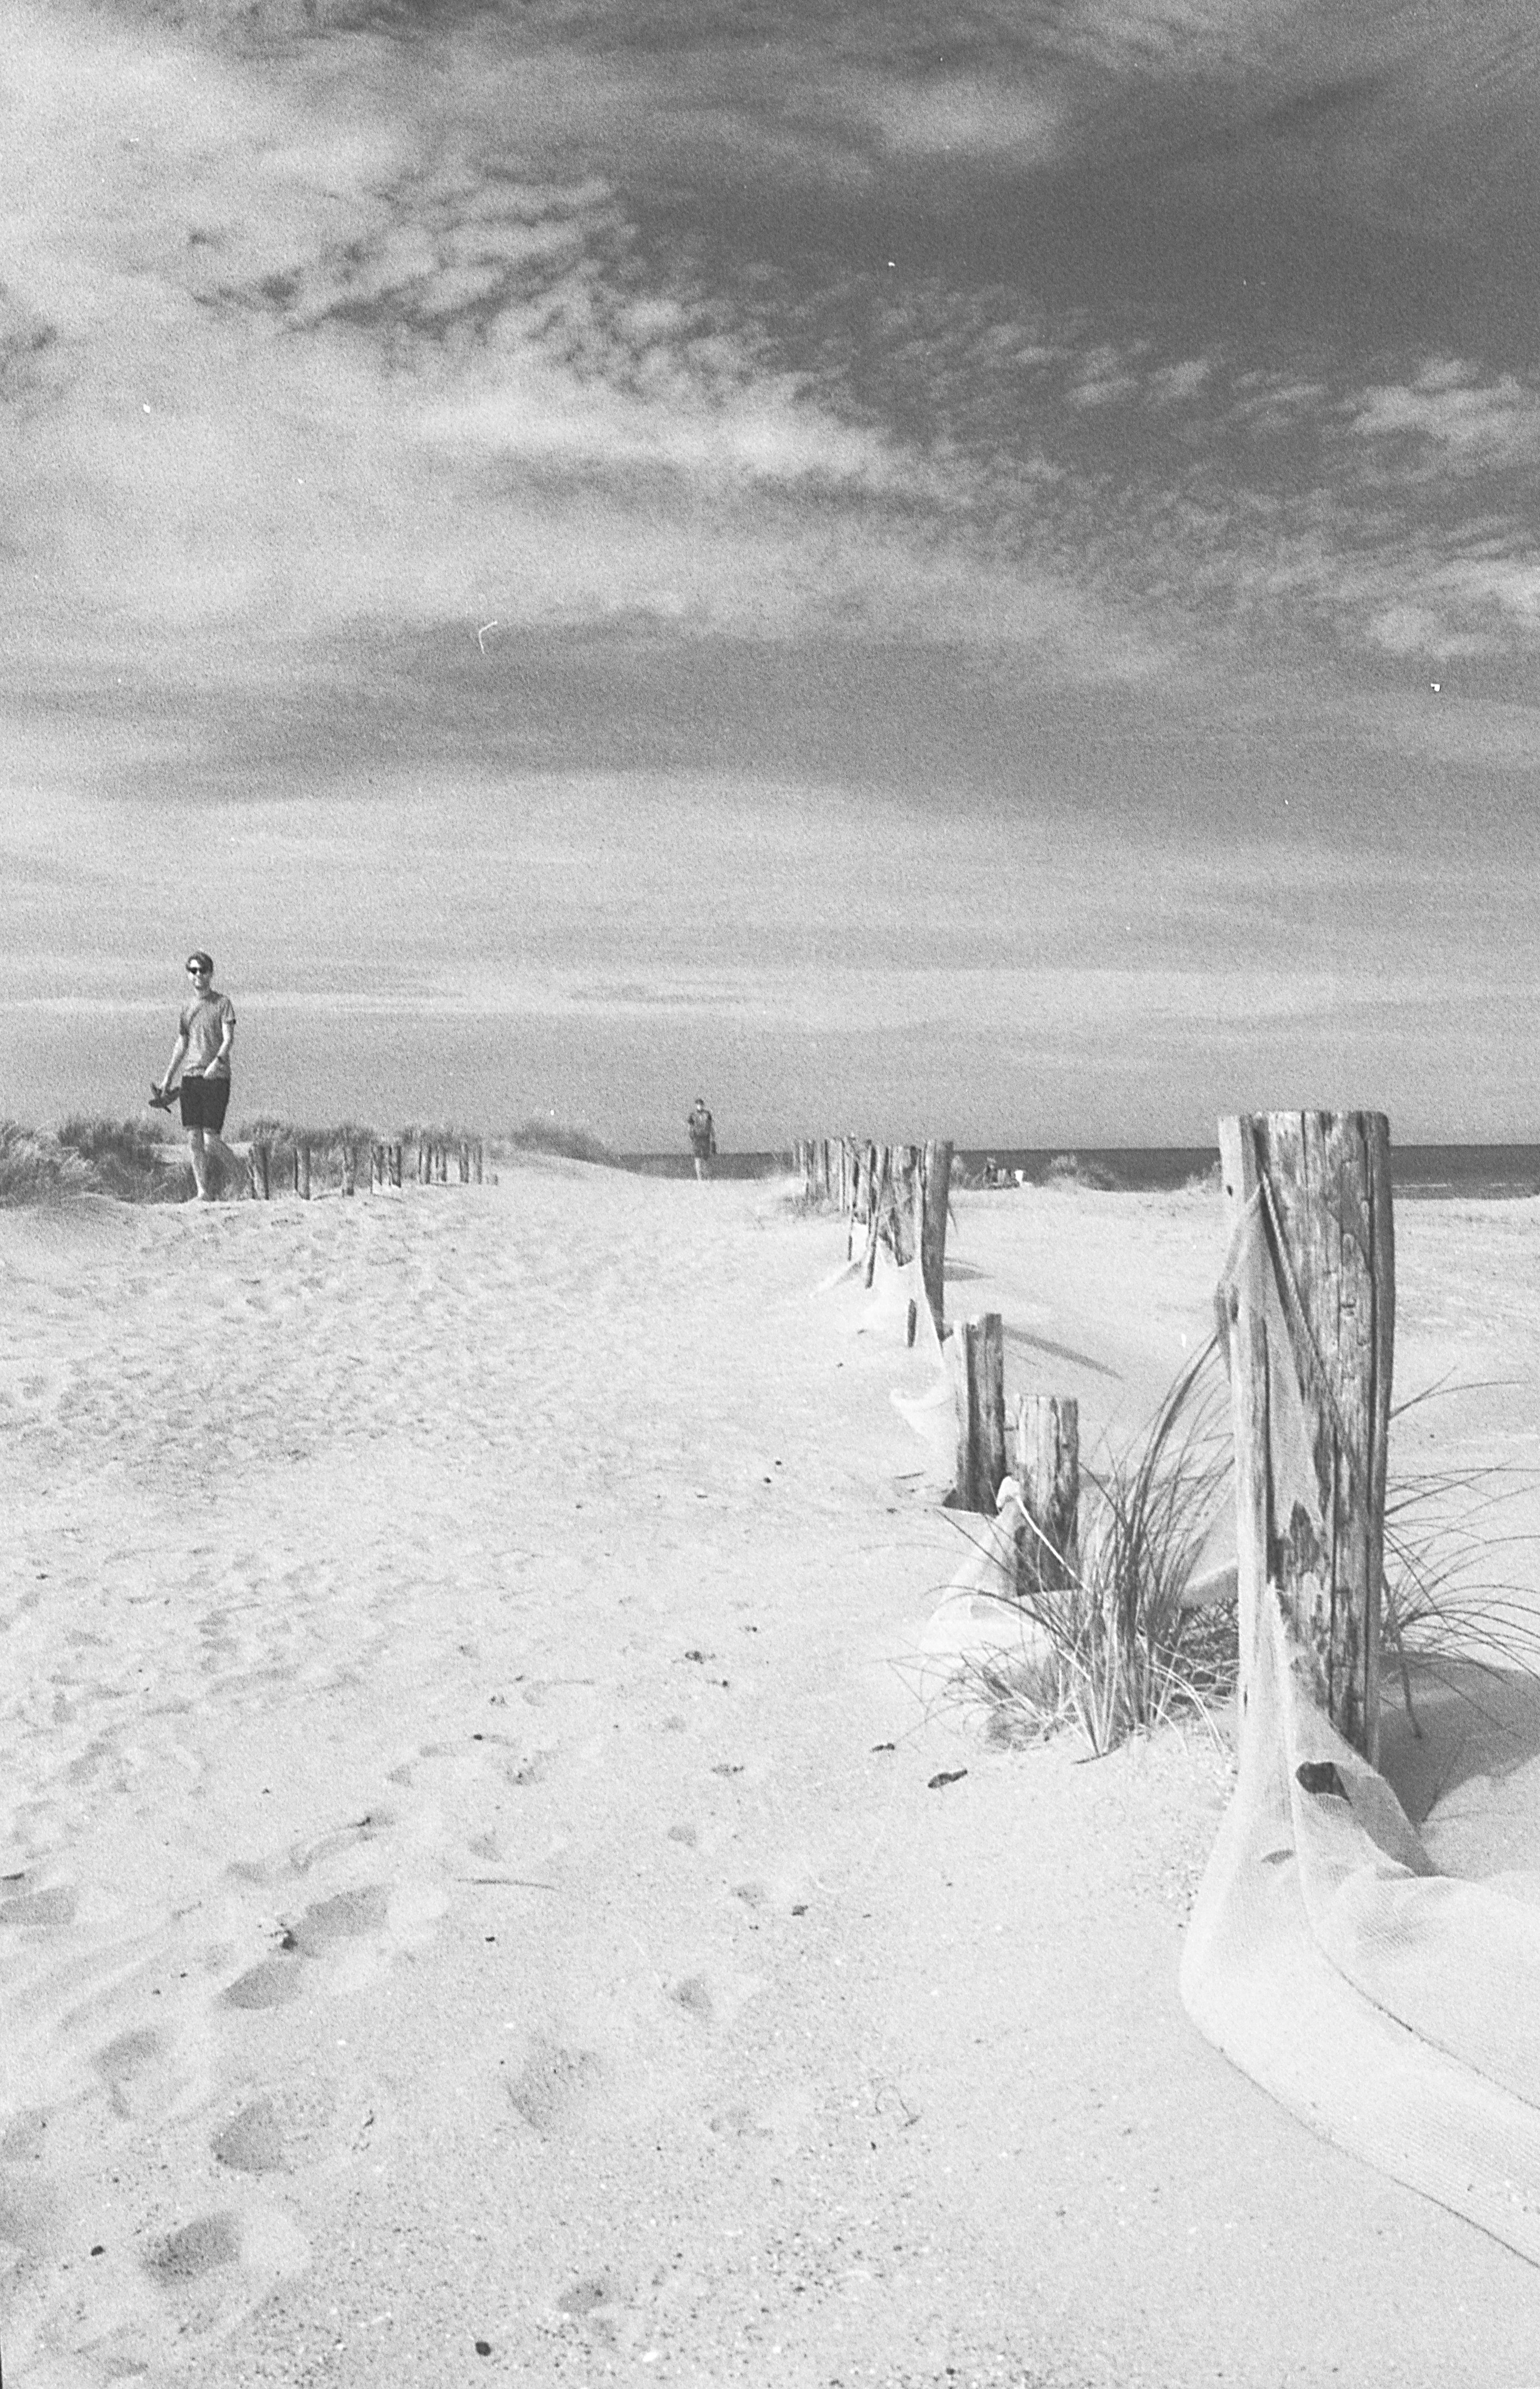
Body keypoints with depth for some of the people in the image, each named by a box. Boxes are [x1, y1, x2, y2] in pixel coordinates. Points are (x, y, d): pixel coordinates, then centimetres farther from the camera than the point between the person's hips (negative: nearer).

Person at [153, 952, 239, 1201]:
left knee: (211, 1140, -9)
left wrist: (217, 1061, -30)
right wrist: (168, 1077, 24)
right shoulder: (187, 1006, 15)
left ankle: (237, 1172, 16)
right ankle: (204, 1192, 5)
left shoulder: (222, 1003, 0)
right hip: (190, 1077, 5)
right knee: (194, 1139, 0)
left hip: (217, 1078, -5)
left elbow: (229, 1038, -12)